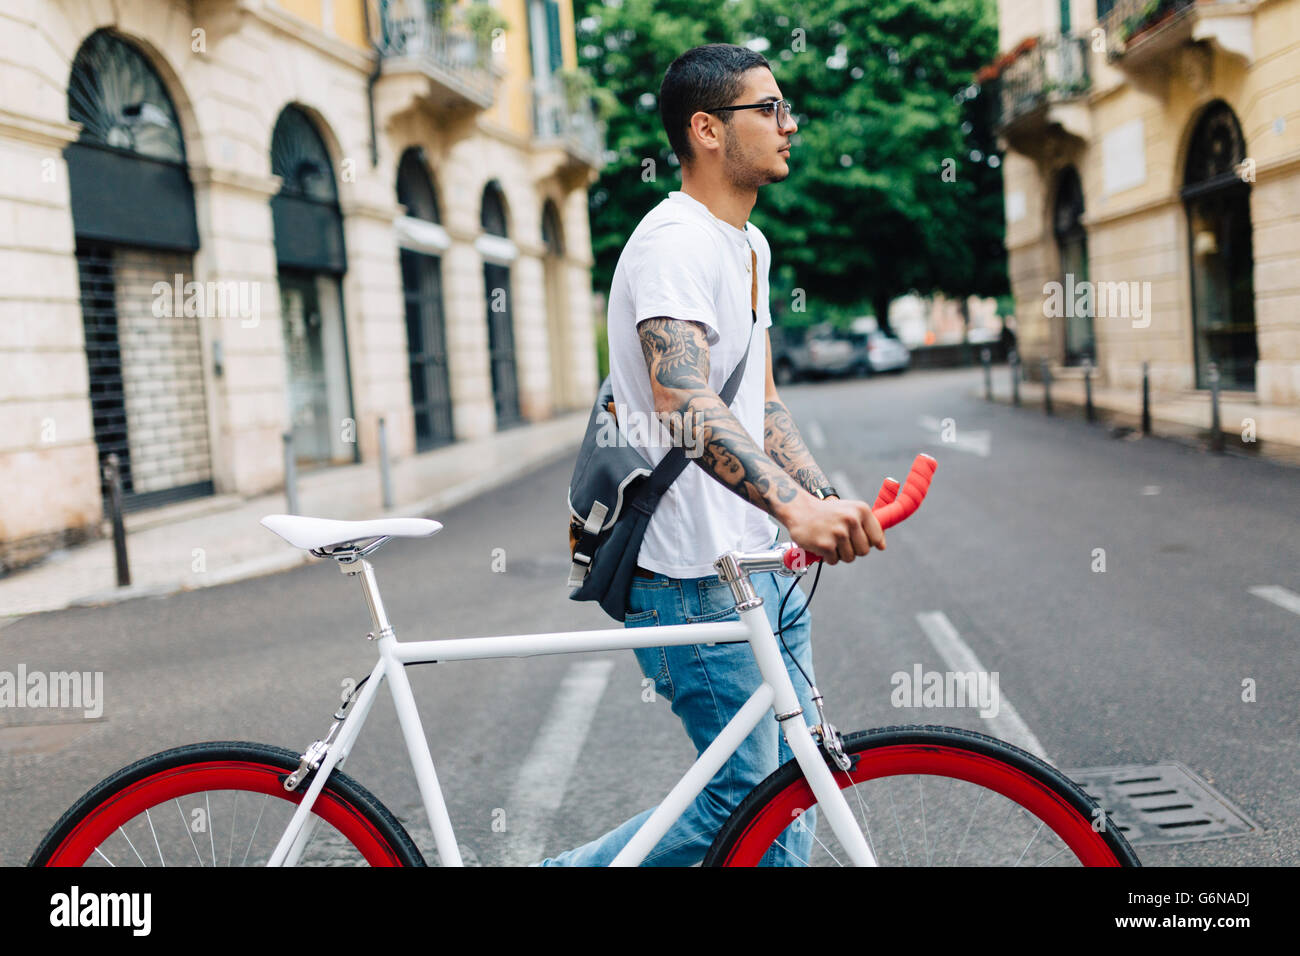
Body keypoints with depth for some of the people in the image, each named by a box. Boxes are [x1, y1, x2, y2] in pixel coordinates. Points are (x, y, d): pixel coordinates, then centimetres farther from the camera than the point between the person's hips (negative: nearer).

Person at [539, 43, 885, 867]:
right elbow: (685, 407, -32)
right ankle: (578, 867, 17)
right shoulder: (675, 242, -17)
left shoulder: (751, 244, 15)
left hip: (763, 558, 9)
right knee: (746, 798, -1)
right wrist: (795, 508, -44)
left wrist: (830, 503, 6)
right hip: (695, 575, -9)